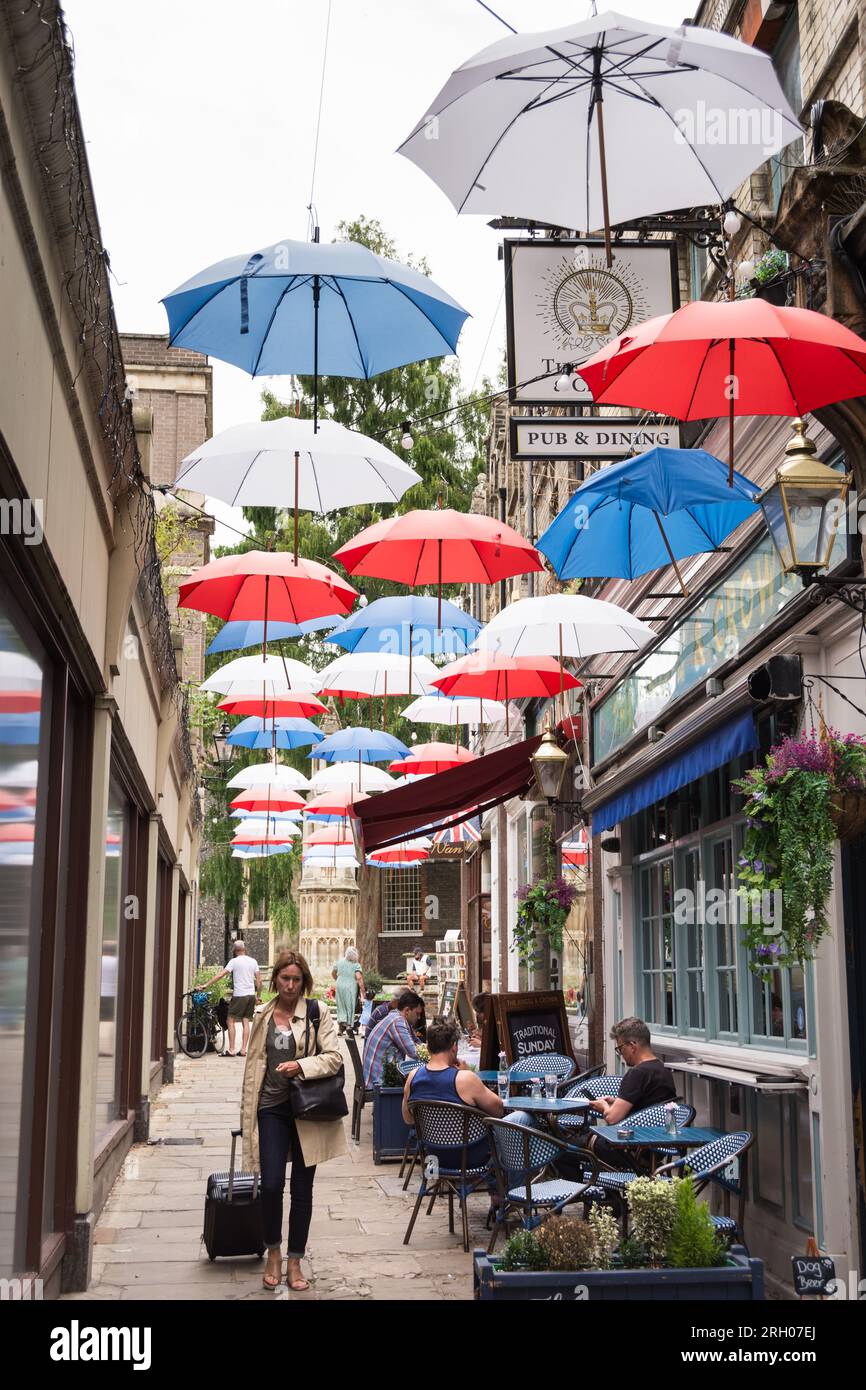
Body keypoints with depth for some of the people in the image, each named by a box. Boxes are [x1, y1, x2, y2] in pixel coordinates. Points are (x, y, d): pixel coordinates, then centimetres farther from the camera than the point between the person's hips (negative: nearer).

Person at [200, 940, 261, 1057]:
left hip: (239, 995, -5)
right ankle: (243, 1050, 7)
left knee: (231, 1021, 2)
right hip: (251, 995, 5)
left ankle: (231, 1050, -4)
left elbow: (221, 975, -13)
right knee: (246, 1021, 10)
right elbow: (259, 980, 7)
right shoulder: (253, 961, 8)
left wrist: (206, 985, -12)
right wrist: (258, 996, 16)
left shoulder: (234, 961, -6)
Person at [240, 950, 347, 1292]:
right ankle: (273, 1253, 15)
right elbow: (252, 1064, 14)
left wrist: (301, 1066, -20)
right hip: (272, 1107, 1)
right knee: (271, 1184, -8)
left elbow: (334, 1057, -6)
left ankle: (294, 1263, 18)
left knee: (302, 1189, 5)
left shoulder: (318, 1013, -1)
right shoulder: (262, 1016, 9)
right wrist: (246, 1110, 12)